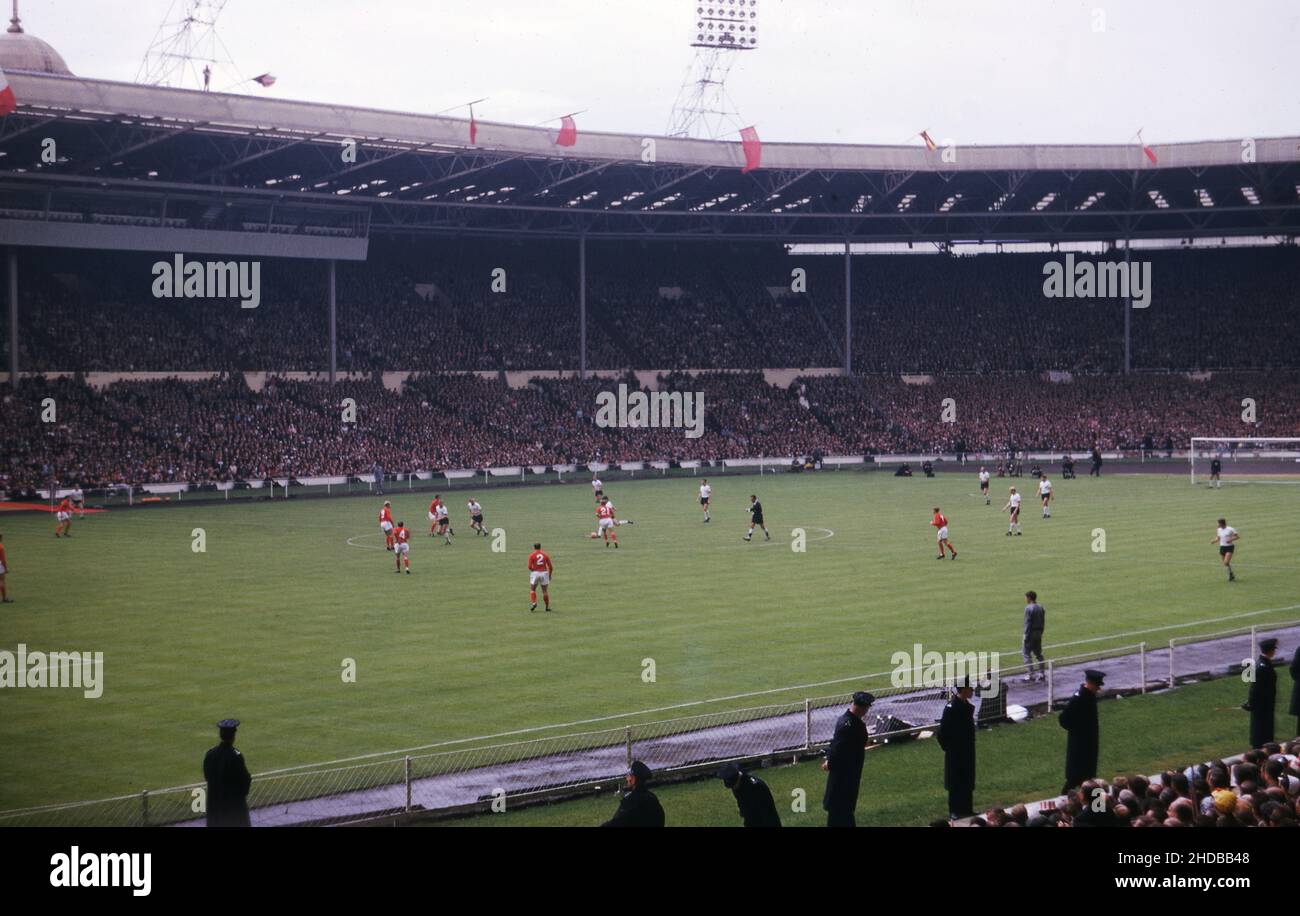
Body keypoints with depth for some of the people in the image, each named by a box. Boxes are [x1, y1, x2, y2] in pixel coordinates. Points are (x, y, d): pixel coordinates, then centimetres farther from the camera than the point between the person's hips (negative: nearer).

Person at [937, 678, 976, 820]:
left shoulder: (967, 705, 4)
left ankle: (966, 810, 27)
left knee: (967, 782, 16)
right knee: (956, 782, 2)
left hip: (967, 752, 8)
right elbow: (942, 733, -21)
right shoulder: (952, 707, -23)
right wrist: (948, 747, -11)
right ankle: (954, 812, 11)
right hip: (956, 754, -8)